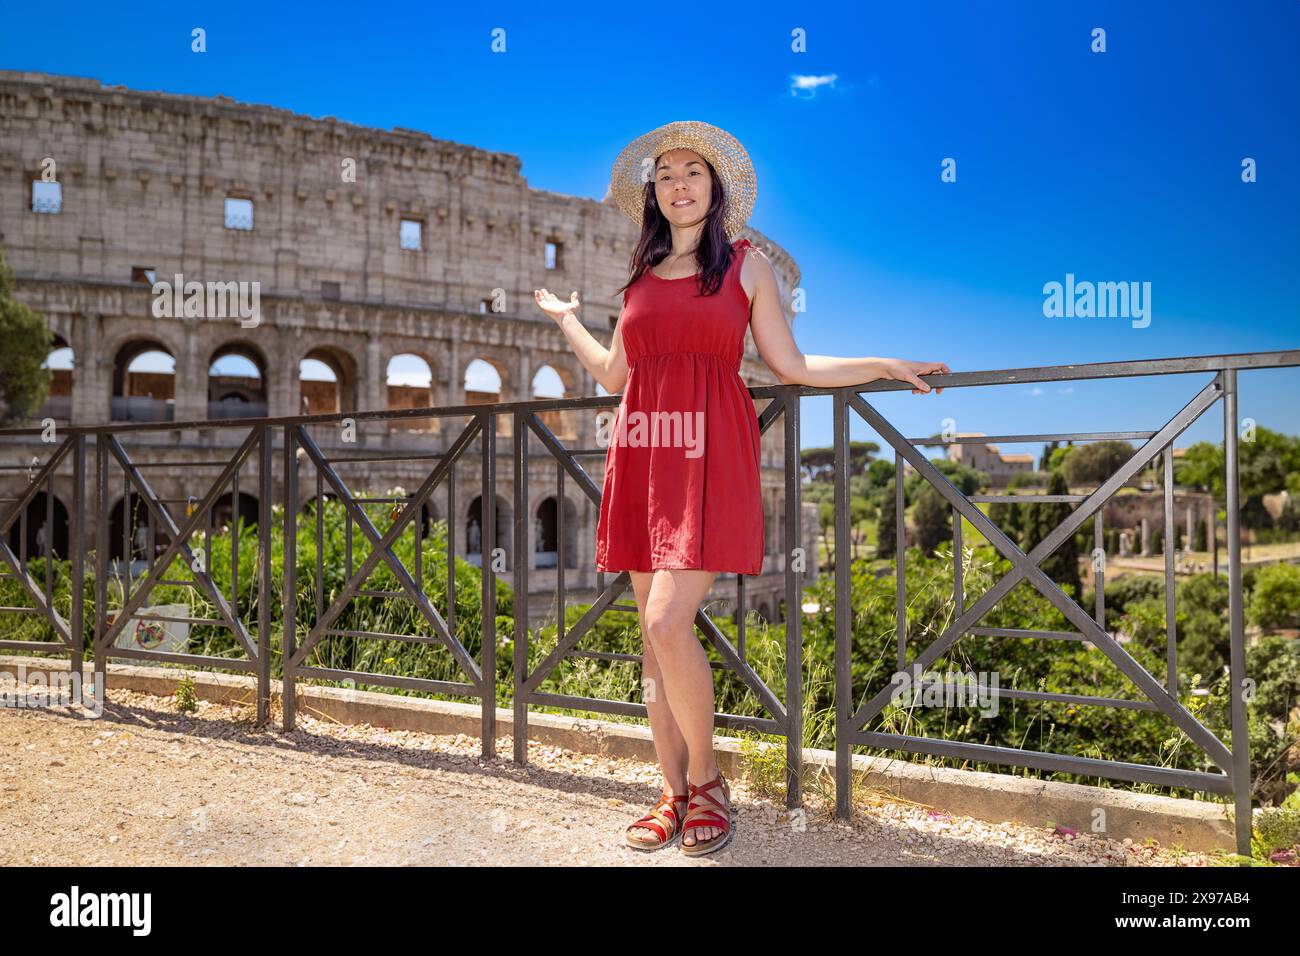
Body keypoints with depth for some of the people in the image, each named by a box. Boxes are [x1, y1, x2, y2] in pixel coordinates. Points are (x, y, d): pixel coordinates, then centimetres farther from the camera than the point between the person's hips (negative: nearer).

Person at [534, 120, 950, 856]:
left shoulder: (748, 264, 9)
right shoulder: (643, 273, 18)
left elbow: (791, 366, 8)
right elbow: (613, 373, 21)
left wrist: (885, 365, 2)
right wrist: (566, 319, 33)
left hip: (711, 455, -4)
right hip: (642, 454, 5)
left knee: (668, 623, -17)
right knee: (654, 632, 4)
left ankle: (706, 779, 5)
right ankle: (675, 793, 16)